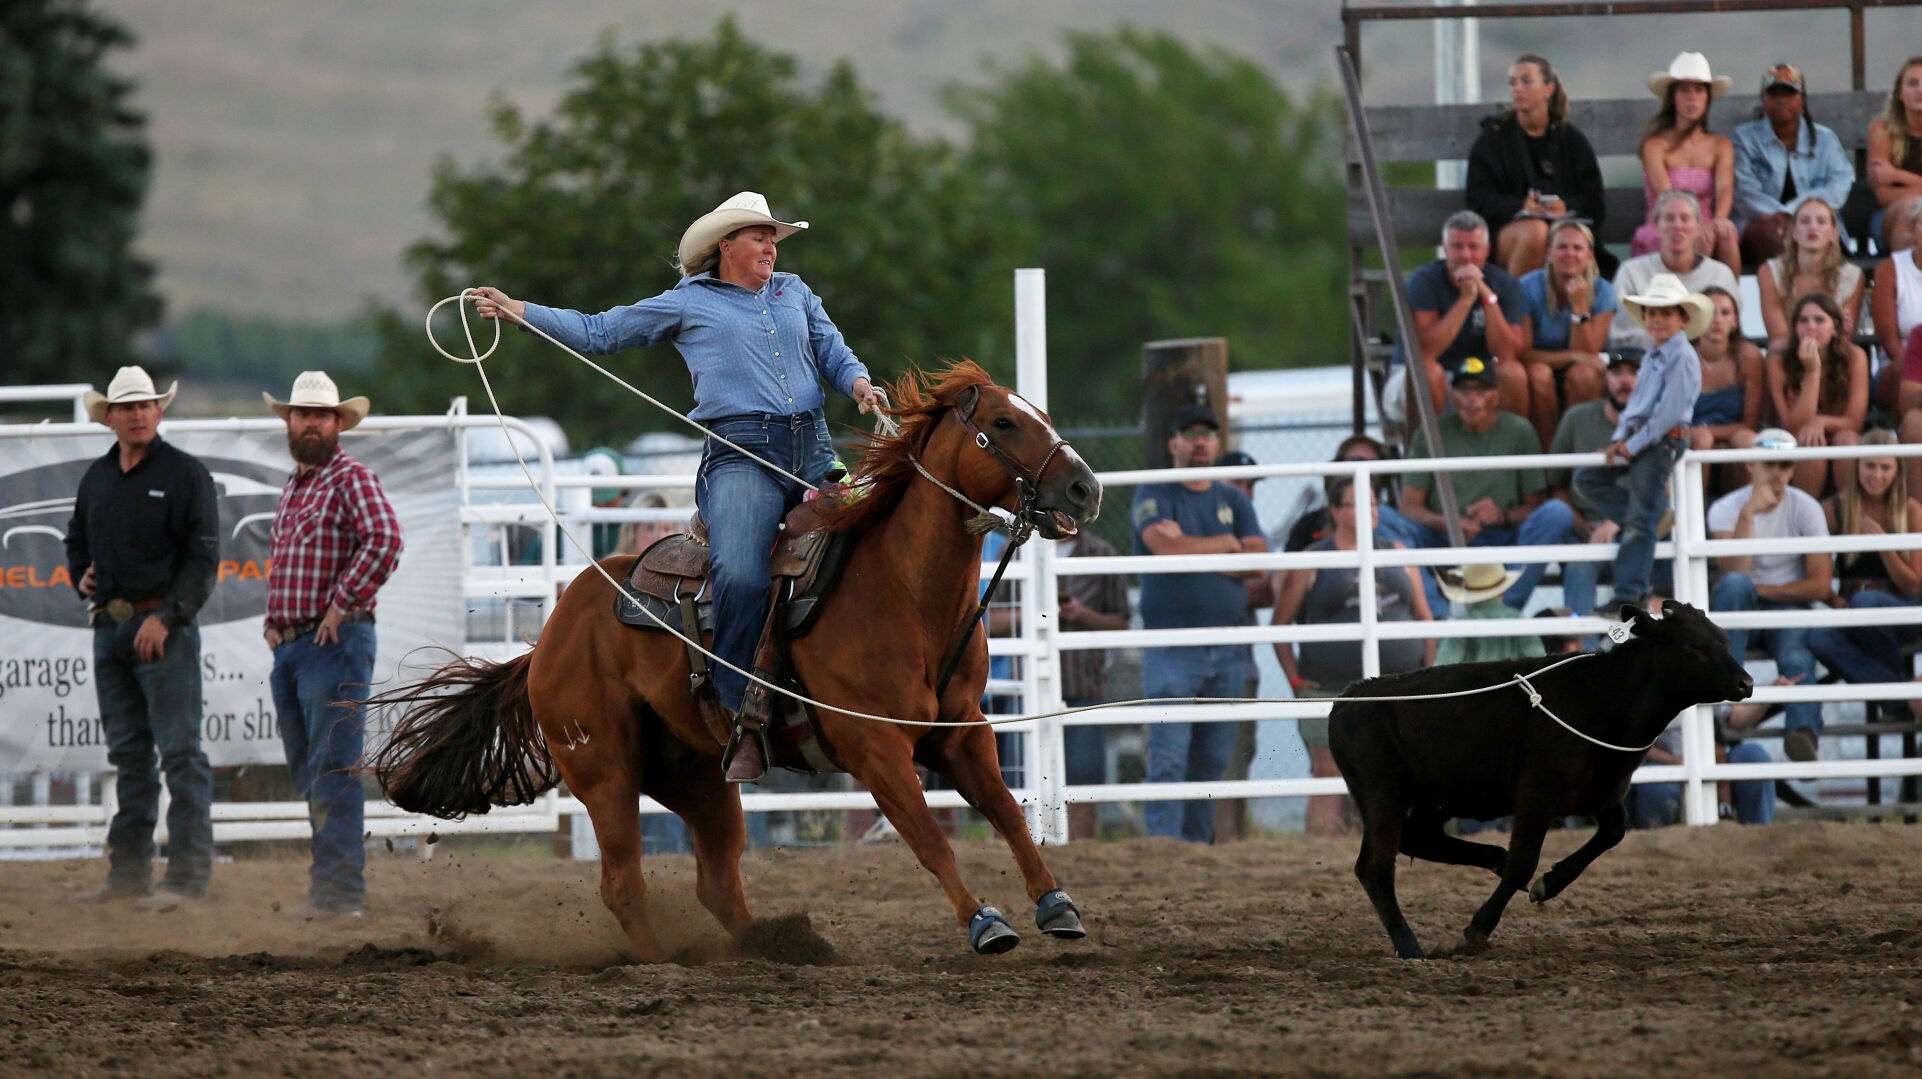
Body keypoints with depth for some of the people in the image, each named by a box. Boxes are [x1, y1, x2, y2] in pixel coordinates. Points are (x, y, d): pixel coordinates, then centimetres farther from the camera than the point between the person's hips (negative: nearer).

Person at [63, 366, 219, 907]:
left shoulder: (184, 474, -5)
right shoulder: (97, 477, 14)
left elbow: (203, 557, -9)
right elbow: (77, 539, 29)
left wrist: (165, 617, -16)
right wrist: (81, 576, 8)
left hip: (163, 628, -7)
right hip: (109, 626, 7)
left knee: (179, 751, -8)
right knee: (127, 754, 11)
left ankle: (188, 876, -9)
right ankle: (129, 872, 16)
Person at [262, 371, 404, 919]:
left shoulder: (351, 478, -8)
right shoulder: (293, 486, 20)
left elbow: (385, 539, -25)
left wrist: (342, 604, -21)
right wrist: (273, 621, 15)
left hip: (333, 643, -9)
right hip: (289, 647, 9)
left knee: (332, 770, -11)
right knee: (306, 772, 11)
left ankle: (340, 889, -13)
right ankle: (327, 883, 16)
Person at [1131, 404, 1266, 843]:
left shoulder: (1234, 501, 17)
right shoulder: (1153, 495, 3)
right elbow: (1165, 547, -15)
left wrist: (1191, 548, -6)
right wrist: (1225, 544, -1)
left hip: (1229, 652, 5)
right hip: (1172, 648, -5)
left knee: (1214, 758, 5)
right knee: (1170, 757, -12)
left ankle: (1197, 845, 11)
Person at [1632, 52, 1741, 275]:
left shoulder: (1720, 146, 12)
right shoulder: (1655, 145, -1)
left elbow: (1725, 190, -6)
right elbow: (1665, 195, -16)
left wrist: (1719, 220, -31)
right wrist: (1697, 228, -35)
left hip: (1704, 227, 3)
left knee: (1726, 232, -32)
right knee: (1703, 238, -35)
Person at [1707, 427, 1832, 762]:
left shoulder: (1805, 508, 1)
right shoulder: (1726, 508, -1)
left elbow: (1820, 586, -2)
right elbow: (1733, 571, -19)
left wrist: (1761, 590, -6)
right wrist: (1748, 515, -24)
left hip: (1788, 607, 0)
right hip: (1741, 608, 0)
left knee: (1797, 654, -33)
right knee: (1734, 585, -35)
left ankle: (1804, 732, -60)